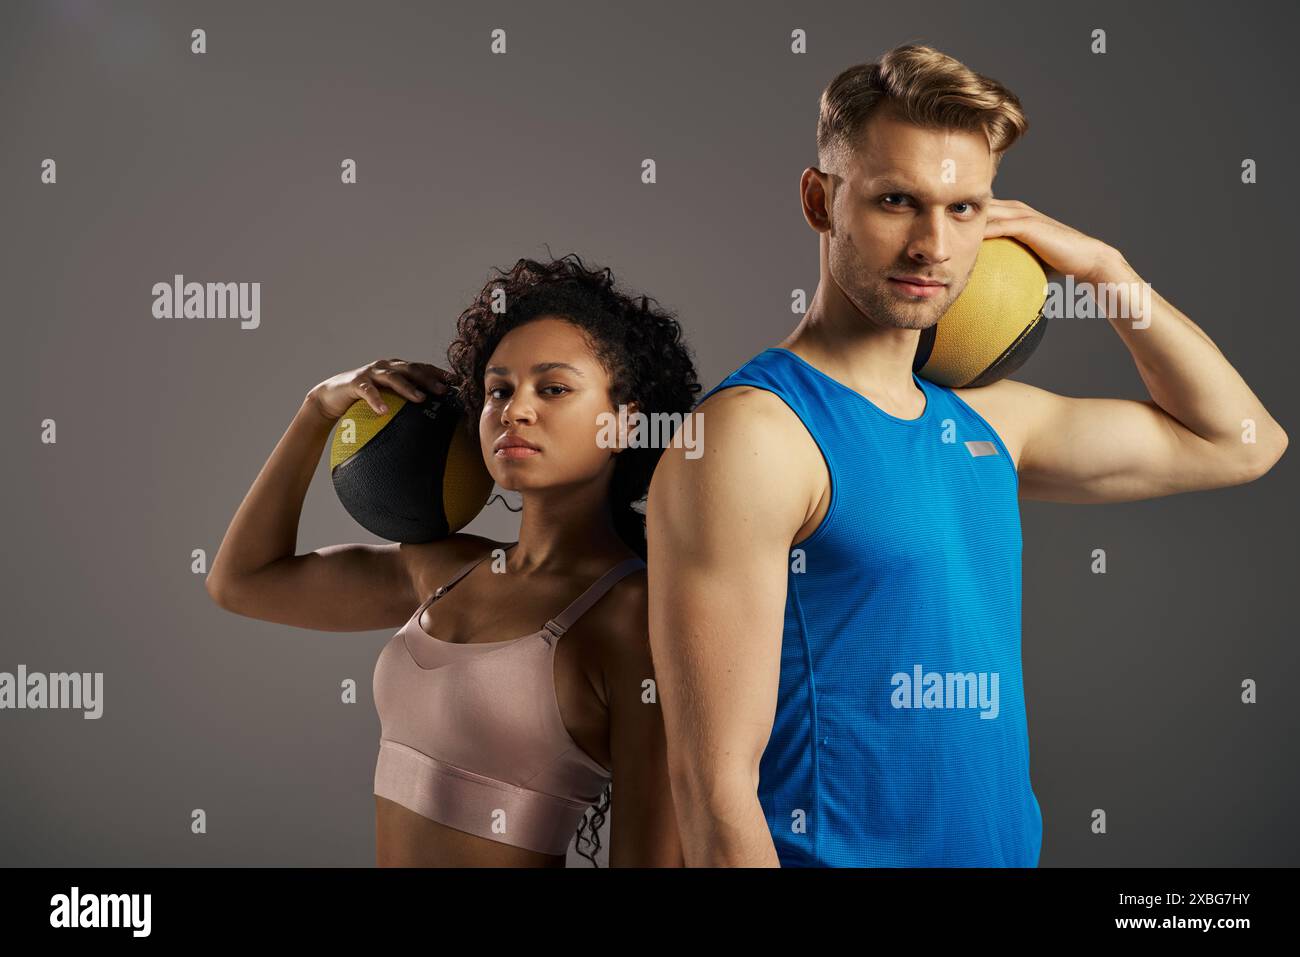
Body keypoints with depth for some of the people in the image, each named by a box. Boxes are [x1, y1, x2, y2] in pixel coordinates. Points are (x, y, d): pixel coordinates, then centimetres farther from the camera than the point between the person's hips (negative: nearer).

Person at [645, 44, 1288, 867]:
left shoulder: (985, 419, 5)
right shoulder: (753, 431, -17)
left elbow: (1237, 441, 17)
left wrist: (1102, 264, 7)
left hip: (1006, 845, 8)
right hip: (839, 851, -8)